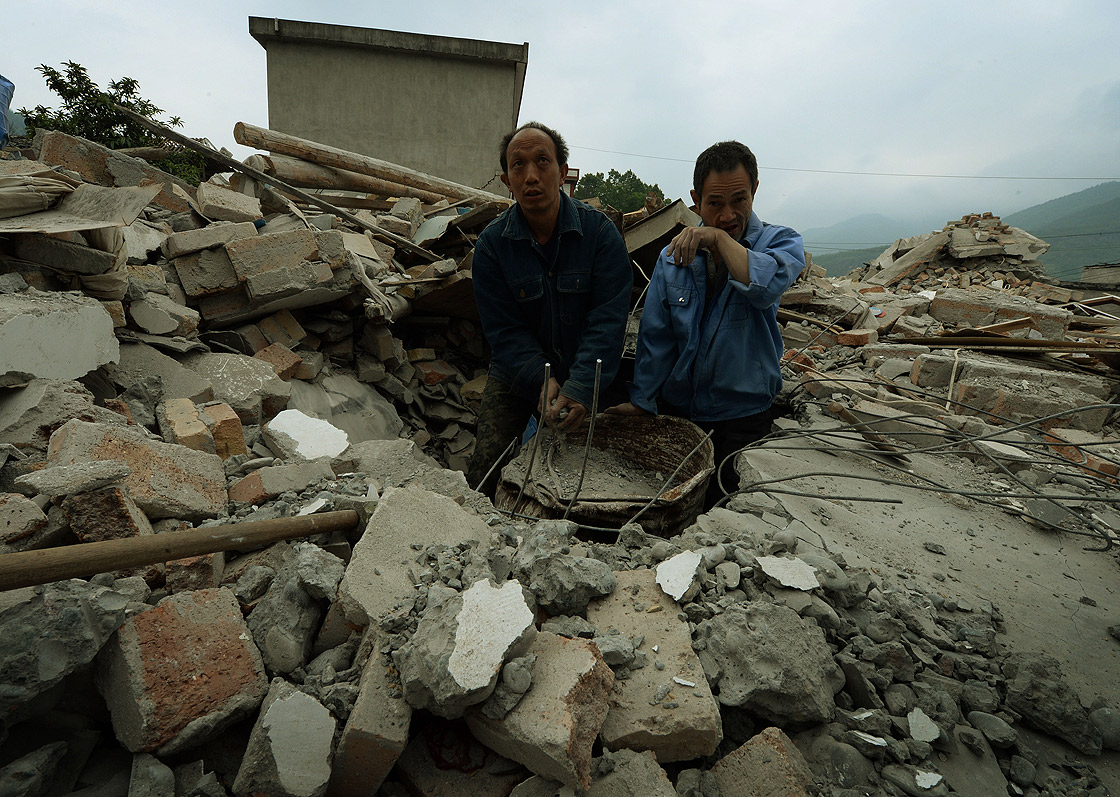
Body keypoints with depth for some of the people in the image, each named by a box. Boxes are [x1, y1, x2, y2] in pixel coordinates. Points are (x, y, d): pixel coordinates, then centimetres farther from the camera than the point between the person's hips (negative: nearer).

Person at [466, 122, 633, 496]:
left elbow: (607, 319, -18)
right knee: (484, 472, -7)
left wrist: (580, 387, -31)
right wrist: (542, 382, -27)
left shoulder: (600, 232, -12)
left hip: (586, 376, 0)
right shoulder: (491, 244, -9)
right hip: (517, 375, 1)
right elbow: (505, 329, -10)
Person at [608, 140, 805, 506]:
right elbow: (655, 337, 3)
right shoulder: (673, 256, 2)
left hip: (742, 413, -2)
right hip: (674, 408, 3)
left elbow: (766, 286, -29)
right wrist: (639, 401, 1)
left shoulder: (781, 242, -4)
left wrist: (720, 238, -24)